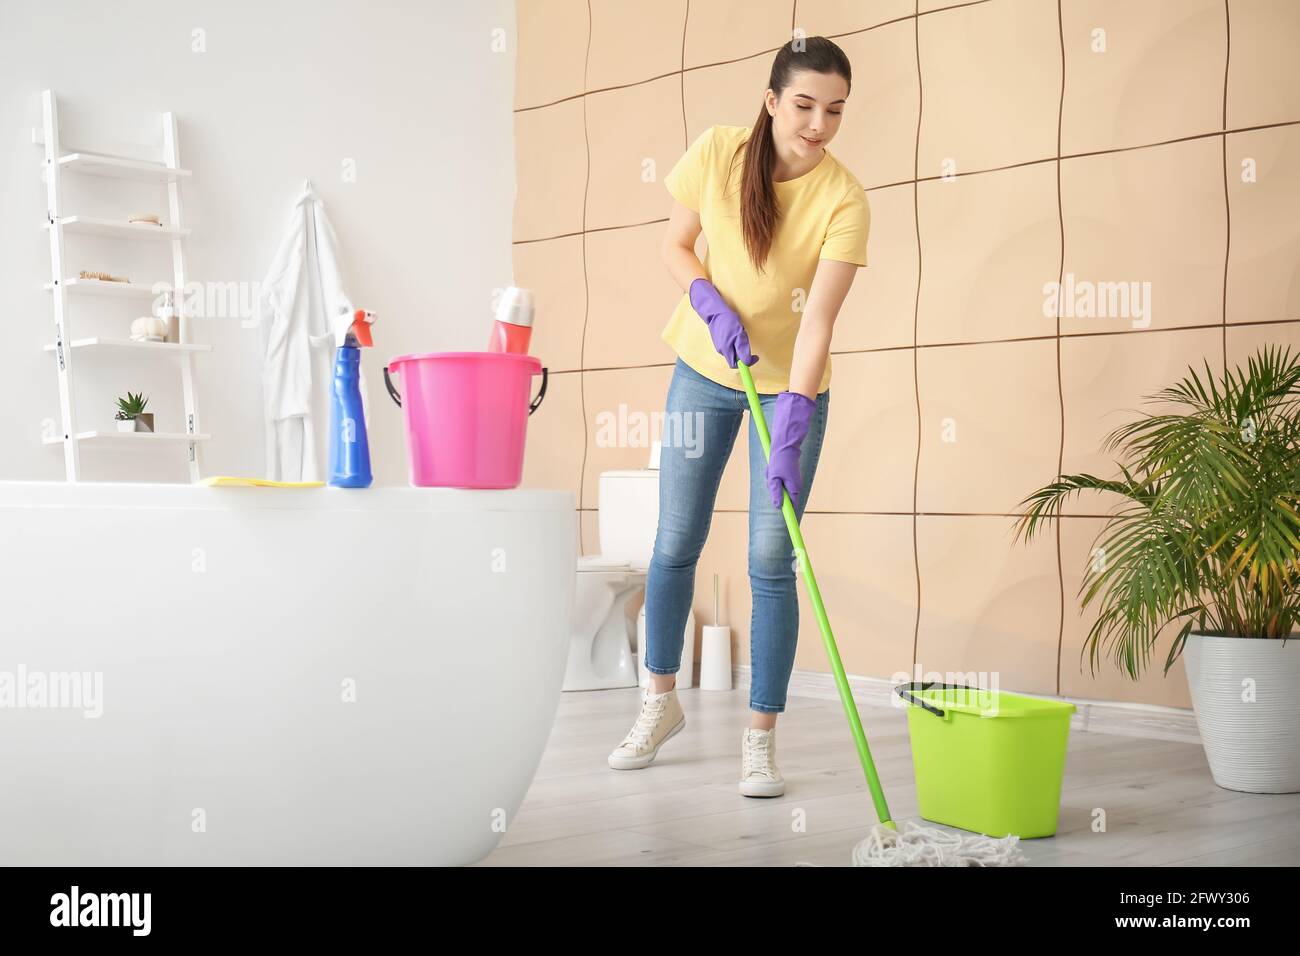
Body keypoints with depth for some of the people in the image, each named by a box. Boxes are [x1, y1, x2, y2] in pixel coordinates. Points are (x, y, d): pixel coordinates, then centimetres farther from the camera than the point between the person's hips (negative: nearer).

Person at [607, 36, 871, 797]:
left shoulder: (844, 199, -20)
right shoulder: (716, 152, -12)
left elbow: (817, 322, -25)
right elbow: (676, 247, 1)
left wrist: (794, 425, -34)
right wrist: (713, 305, -17)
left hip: (790, 386, -2)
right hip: (705, 369, 3)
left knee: (772, 561, -5)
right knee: (676, 542, 7)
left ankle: (762, 737, 7)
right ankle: (662, 702, 27)